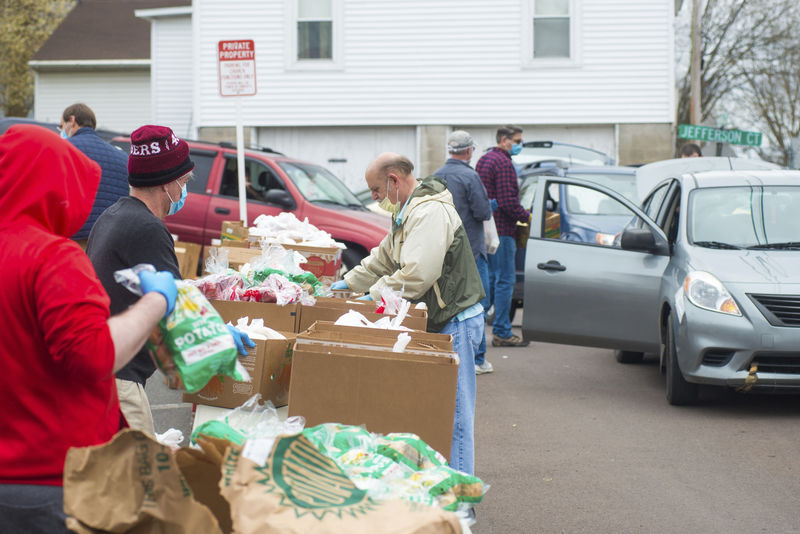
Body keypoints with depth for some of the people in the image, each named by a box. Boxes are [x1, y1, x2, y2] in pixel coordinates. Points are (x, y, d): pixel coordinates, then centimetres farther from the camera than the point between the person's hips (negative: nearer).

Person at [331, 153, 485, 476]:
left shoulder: (430, 212, -20)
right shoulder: (407, 212, 16)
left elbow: (417, 274, -29)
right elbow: (383, 259, 27)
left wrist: (376, 294, -17)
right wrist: (349, 283, 20)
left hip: (456, 322, -11)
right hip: (437, 321, 11)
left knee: (453, 410, -6)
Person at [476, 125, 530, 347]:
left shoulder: (484, 159, 17)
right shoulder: (504, 163, -15)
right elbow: (508, 202, -22)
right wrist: (526, 217, -8)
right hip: (501, 229, -10)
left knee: (489, 277, 16)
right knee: (505, 279, -5)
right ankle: (502, 332, -2)